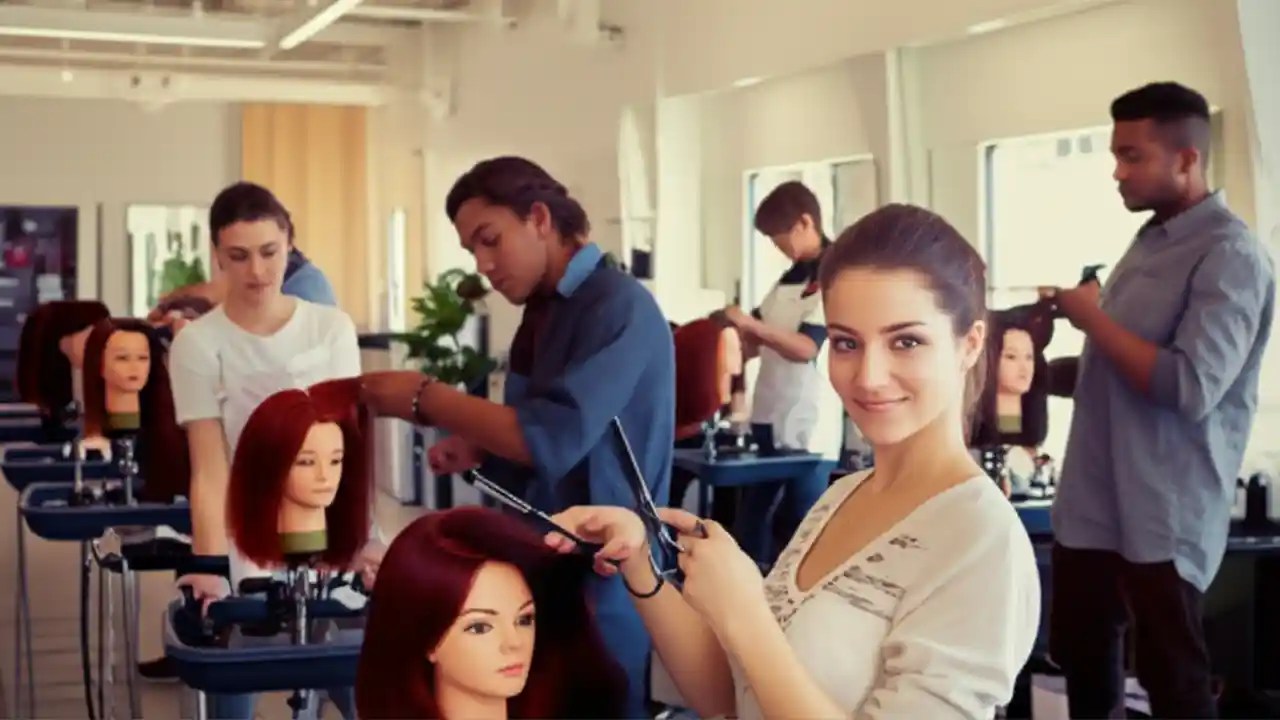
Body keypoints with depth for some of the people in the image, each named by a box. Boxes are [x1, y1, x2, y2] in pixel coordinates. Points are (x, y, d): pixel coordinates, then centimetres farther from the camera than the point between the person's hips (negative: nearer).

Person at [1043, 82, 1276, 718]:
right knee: (1079, 658, 16)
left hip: (1161, 515, -8)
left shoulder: (1229, 255, -15)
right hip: (1092, 501, 9)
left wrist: (1092, 317, -15)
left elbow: (1190, 388, -25)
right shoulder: (1150, 240, 13)